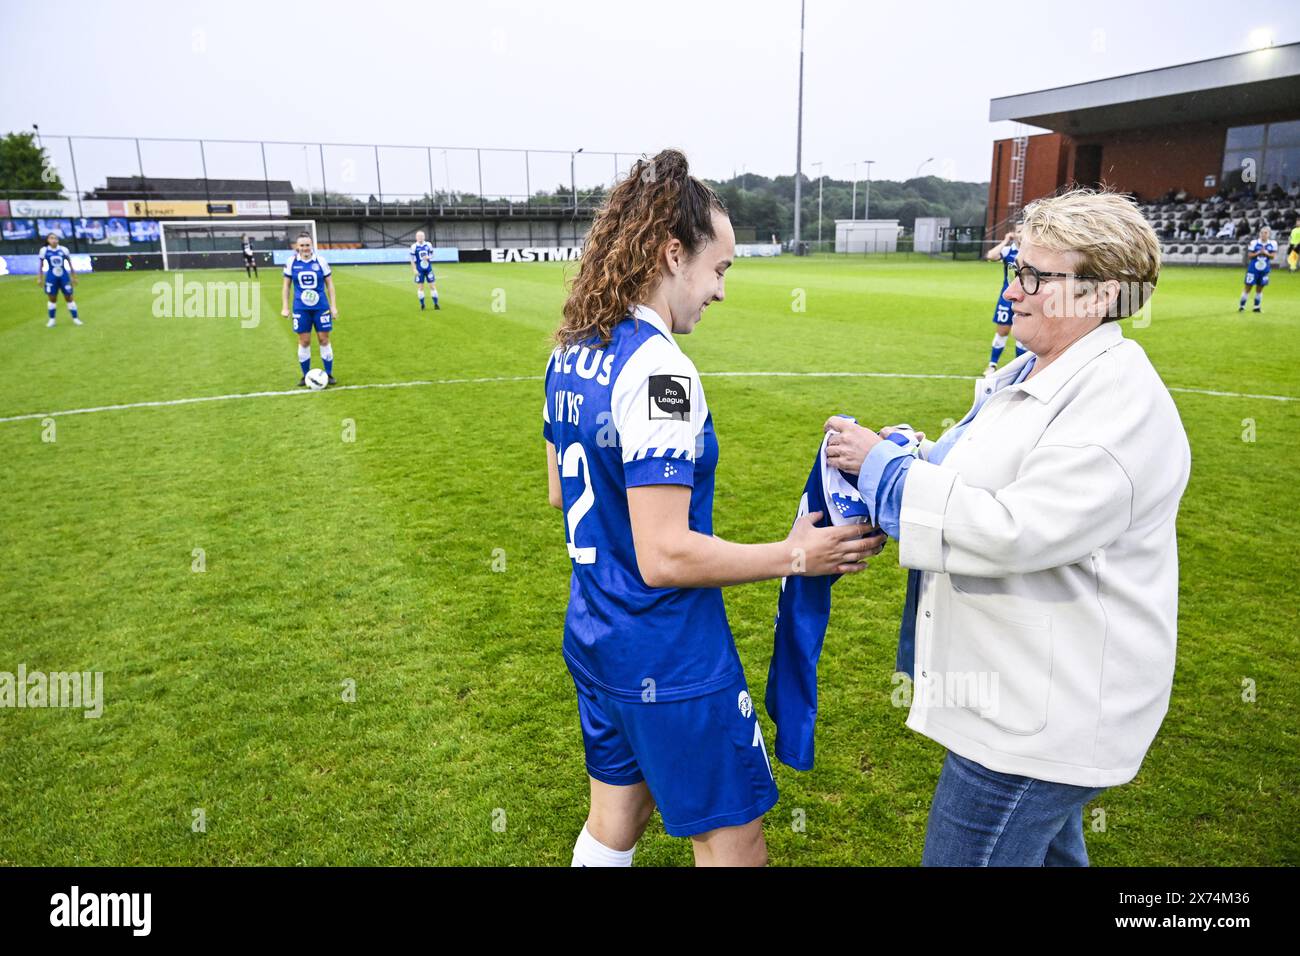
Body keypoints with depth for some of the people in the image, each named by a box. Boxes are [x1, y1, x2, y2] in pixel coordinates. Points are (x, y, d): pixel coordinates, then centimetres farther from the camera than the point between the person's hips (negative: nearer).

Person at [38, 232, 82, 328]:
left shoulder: (64, 249, -3)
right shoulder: (44, 251, -3)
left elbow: (70, 264, 6)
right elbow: (41, 265, 6)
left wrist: (73, 277, 8)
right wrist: (40, 278, 6)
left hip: (63, 276, 0)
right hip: (51, 277, 0)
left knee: (69, 297, 4)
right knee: (52, 299, 7)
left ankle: (75, 318, 12)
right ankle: (51, 320, 17)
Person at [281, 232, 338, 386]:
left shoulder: (320, 261, -1)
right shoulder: (291, 262, 0)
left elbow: (329, 285, 5)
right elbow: (286, 286, 8)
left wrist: (334, 306, 1)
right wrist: (284, 307, 3)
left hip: (321, 308, 0)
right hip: (301, 309, 0)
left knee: (324, 340, 2)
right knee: (304, 341, 4)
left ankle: (329, 374, 13)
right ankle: (306, 375, 16)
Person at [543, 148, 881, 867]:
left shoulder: (570, 353, 3)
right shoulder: (657, 370, -25)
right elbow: (666, 556, -26)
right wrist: (796, 555, -17)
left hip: (593, 638, 9)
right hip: (669, 665, -8)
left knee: (615, 817, 24)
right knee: (734, 842, 11)